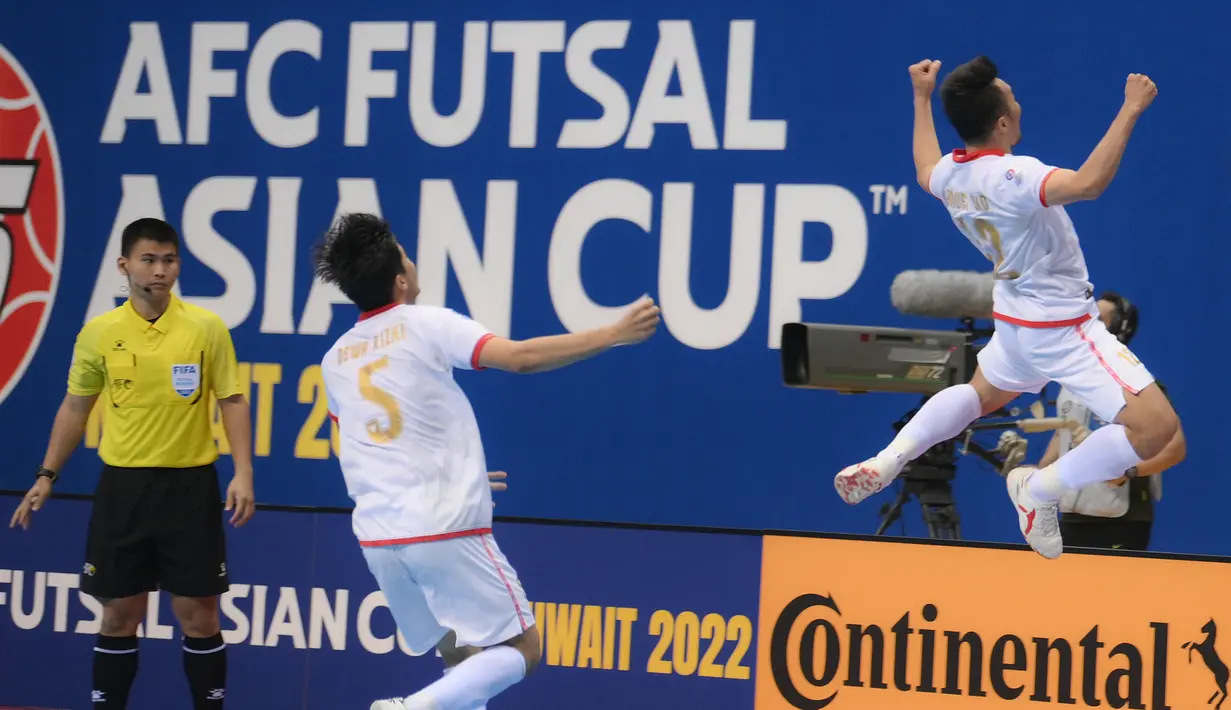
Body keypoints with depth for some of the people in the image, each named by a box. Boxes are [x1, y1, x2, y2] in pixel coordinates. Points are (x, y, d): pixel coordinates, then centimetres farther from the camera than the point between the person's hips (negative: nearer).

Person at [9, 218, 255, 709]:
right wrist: (47, 476, 8)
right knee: (119, 615, 6)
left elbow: (232, 401, 0)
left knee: (198, 614, 2)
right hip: (122, 485, 1)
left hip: (190, 485, -1)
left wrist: (243, 473, -11)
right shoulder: (99, 332, 1)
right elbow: (75, 407, 11)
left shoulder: (207, 328, -3)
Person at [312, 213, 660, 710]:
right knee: (520, 651, 1)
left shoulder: (334, 361, 12)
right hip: (446, 530, -6)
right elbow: (520, 358, -19)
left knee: (460, 658, 21)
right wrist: (615, 334, -15)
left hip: (380, 537, 6)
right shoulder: (425, 325, -7)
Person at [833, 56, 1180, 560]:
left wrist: (921, 98, 32)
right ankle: (1039, 490, -6)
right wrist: (1131, 109, -44)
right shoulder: (1012, 177, -31)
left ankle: (888, 460, 25)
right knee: (1155, 427, -13)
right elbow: (1088, 183, -48)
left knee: (982, 392, 38)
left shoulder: (950, 173, -4)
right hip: (1062, 327, -9)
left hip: (1015, 319, 9)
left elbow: (927, 175, 23)